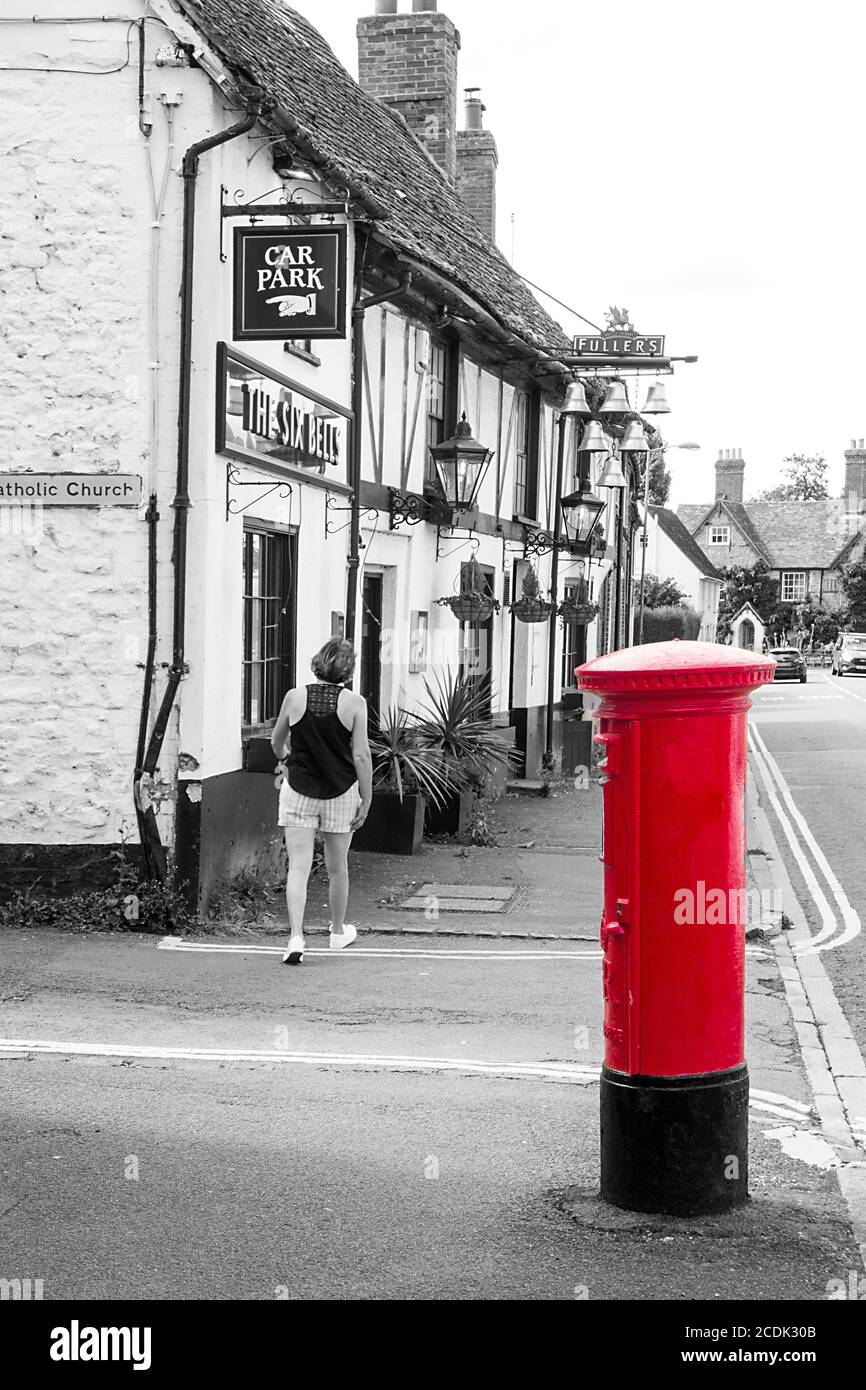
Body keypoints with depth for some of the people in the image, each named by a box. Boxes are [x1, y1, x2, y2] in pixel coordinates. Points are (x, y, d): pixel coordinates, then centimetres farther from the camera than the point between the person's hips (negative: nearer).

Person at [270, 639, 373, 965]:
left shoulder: (295, 697, -4)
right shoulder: (354, 703, -9)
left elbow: (277, 741, 12)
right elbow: (361, 756, -9)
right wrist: (366, 799, 0)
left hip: (298, 791, 0)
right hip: (340, 792, 0)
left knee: (298, 867, -1)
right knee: (337, 867, 15)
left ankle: (296, 938, -14)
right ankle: (339, 932, 33)